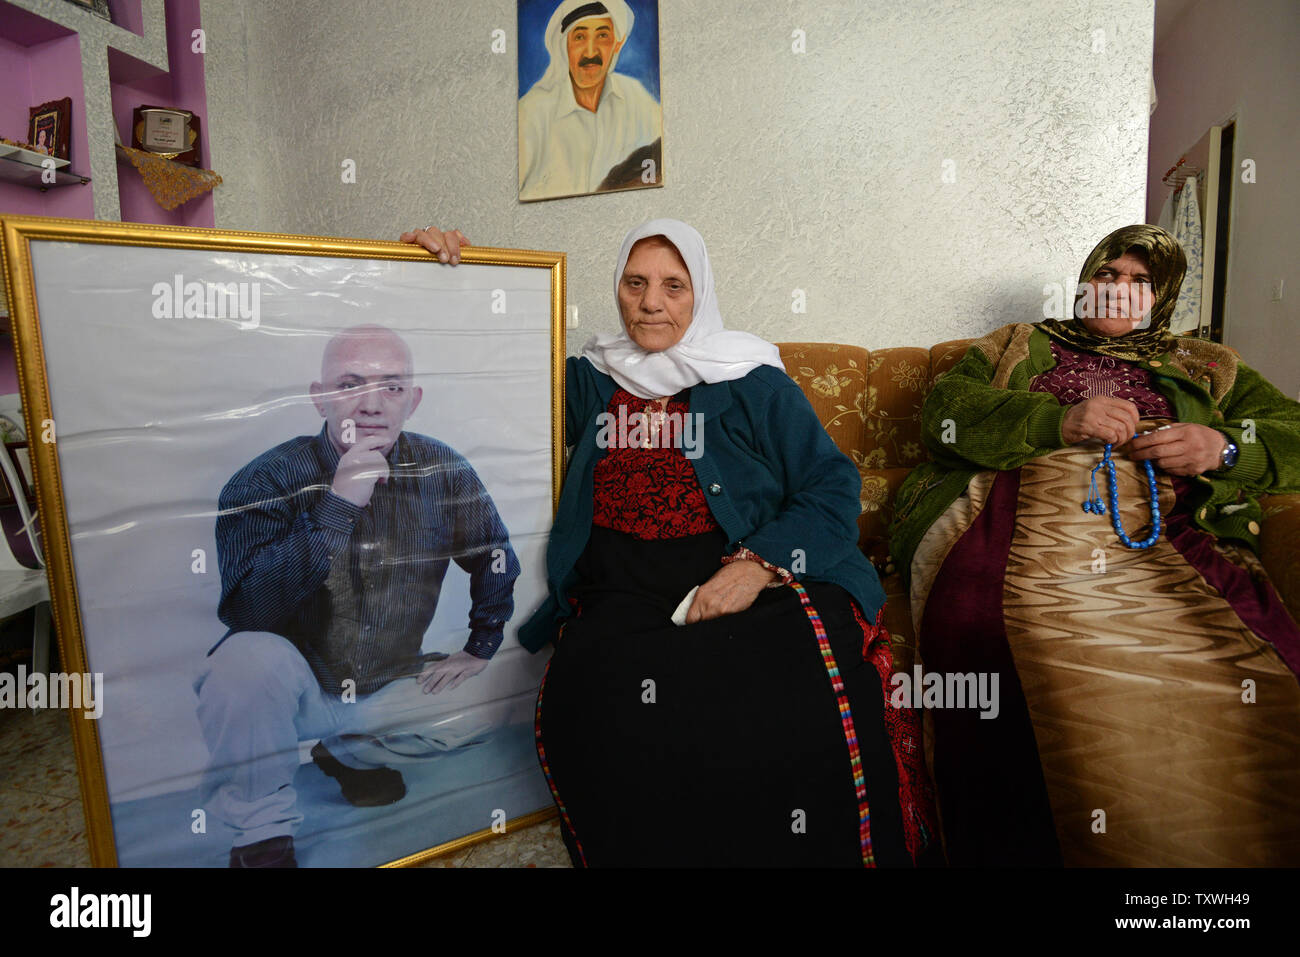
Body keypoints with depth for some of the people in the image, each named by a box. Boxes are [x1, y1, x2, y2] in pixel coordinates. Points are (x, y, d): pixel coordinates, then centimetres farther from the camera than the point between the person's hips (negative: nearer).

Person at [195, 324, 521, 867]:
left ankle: (349, 753, 16)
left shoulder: (441, 473, -11)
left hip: (388, 687, 4)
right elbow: (245, 611, -34)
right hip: (288, 690, -4)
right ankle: (263, 833, -8)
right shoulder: (267, 481, -20)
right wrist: (336, 506, -39)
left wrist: (480, 649, 2)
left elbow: (497, 559, 5)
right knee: (250, 655, -33)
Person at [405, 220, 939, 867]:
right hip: (620, 599, 2)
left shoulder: (751, 383, 10)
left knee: (807, 706, -31)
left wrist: (759, 563, -13)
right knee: (603, 713, -31)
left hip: (754, 588, -1)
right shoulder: (586, 383, 17)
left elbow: (833, 486, 5)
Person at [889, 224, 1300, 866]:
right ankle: (1015, 847, -16)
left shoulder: (1204, 368, 31)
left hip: (1162, 540, 2)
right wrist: (1059, 421, -4)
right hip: (1013, 527, -1)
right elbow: (945, 409, 10)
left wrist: (1223, 448, -2)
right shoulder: (1018, 346, 28)